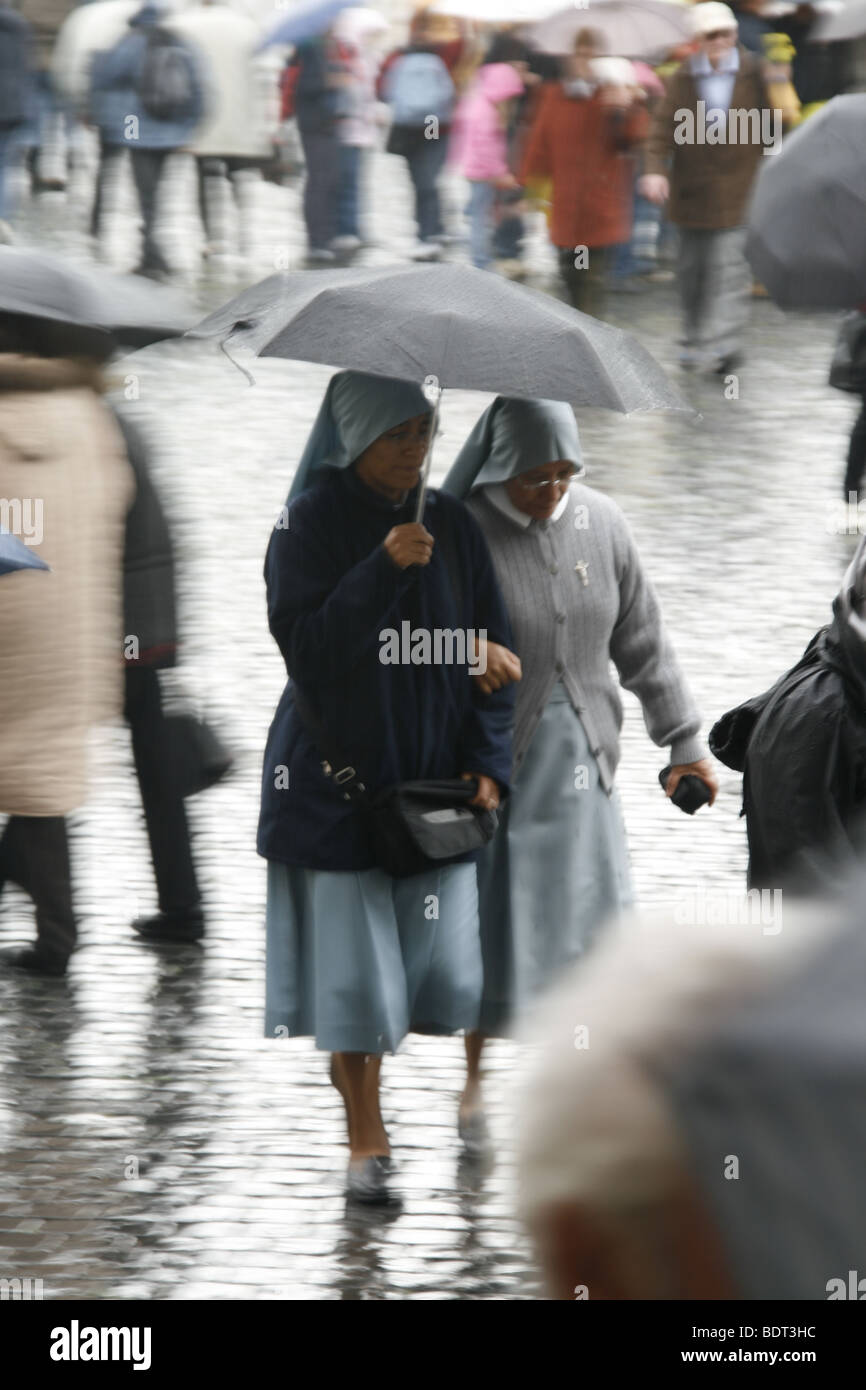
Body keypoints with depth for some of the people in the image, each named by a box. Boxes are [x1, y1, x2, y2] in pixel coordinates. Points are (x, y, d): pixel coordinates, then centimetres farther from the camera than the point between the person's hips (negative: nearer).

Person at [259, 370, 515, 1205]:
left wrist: (487, 762, -2)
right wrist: (383, 571, -26)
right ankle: (366, 1141, 7)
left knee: (442, 968, 1)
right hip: (337, 779, -4)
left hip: (432, 779, 4)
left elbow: (490, 654, 8)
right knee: (356, 964, -4)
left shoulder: (450, 527, 5)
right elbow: (305, 649, -17)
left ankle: (360, 1051, 32)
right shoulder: (311, 525, -8)